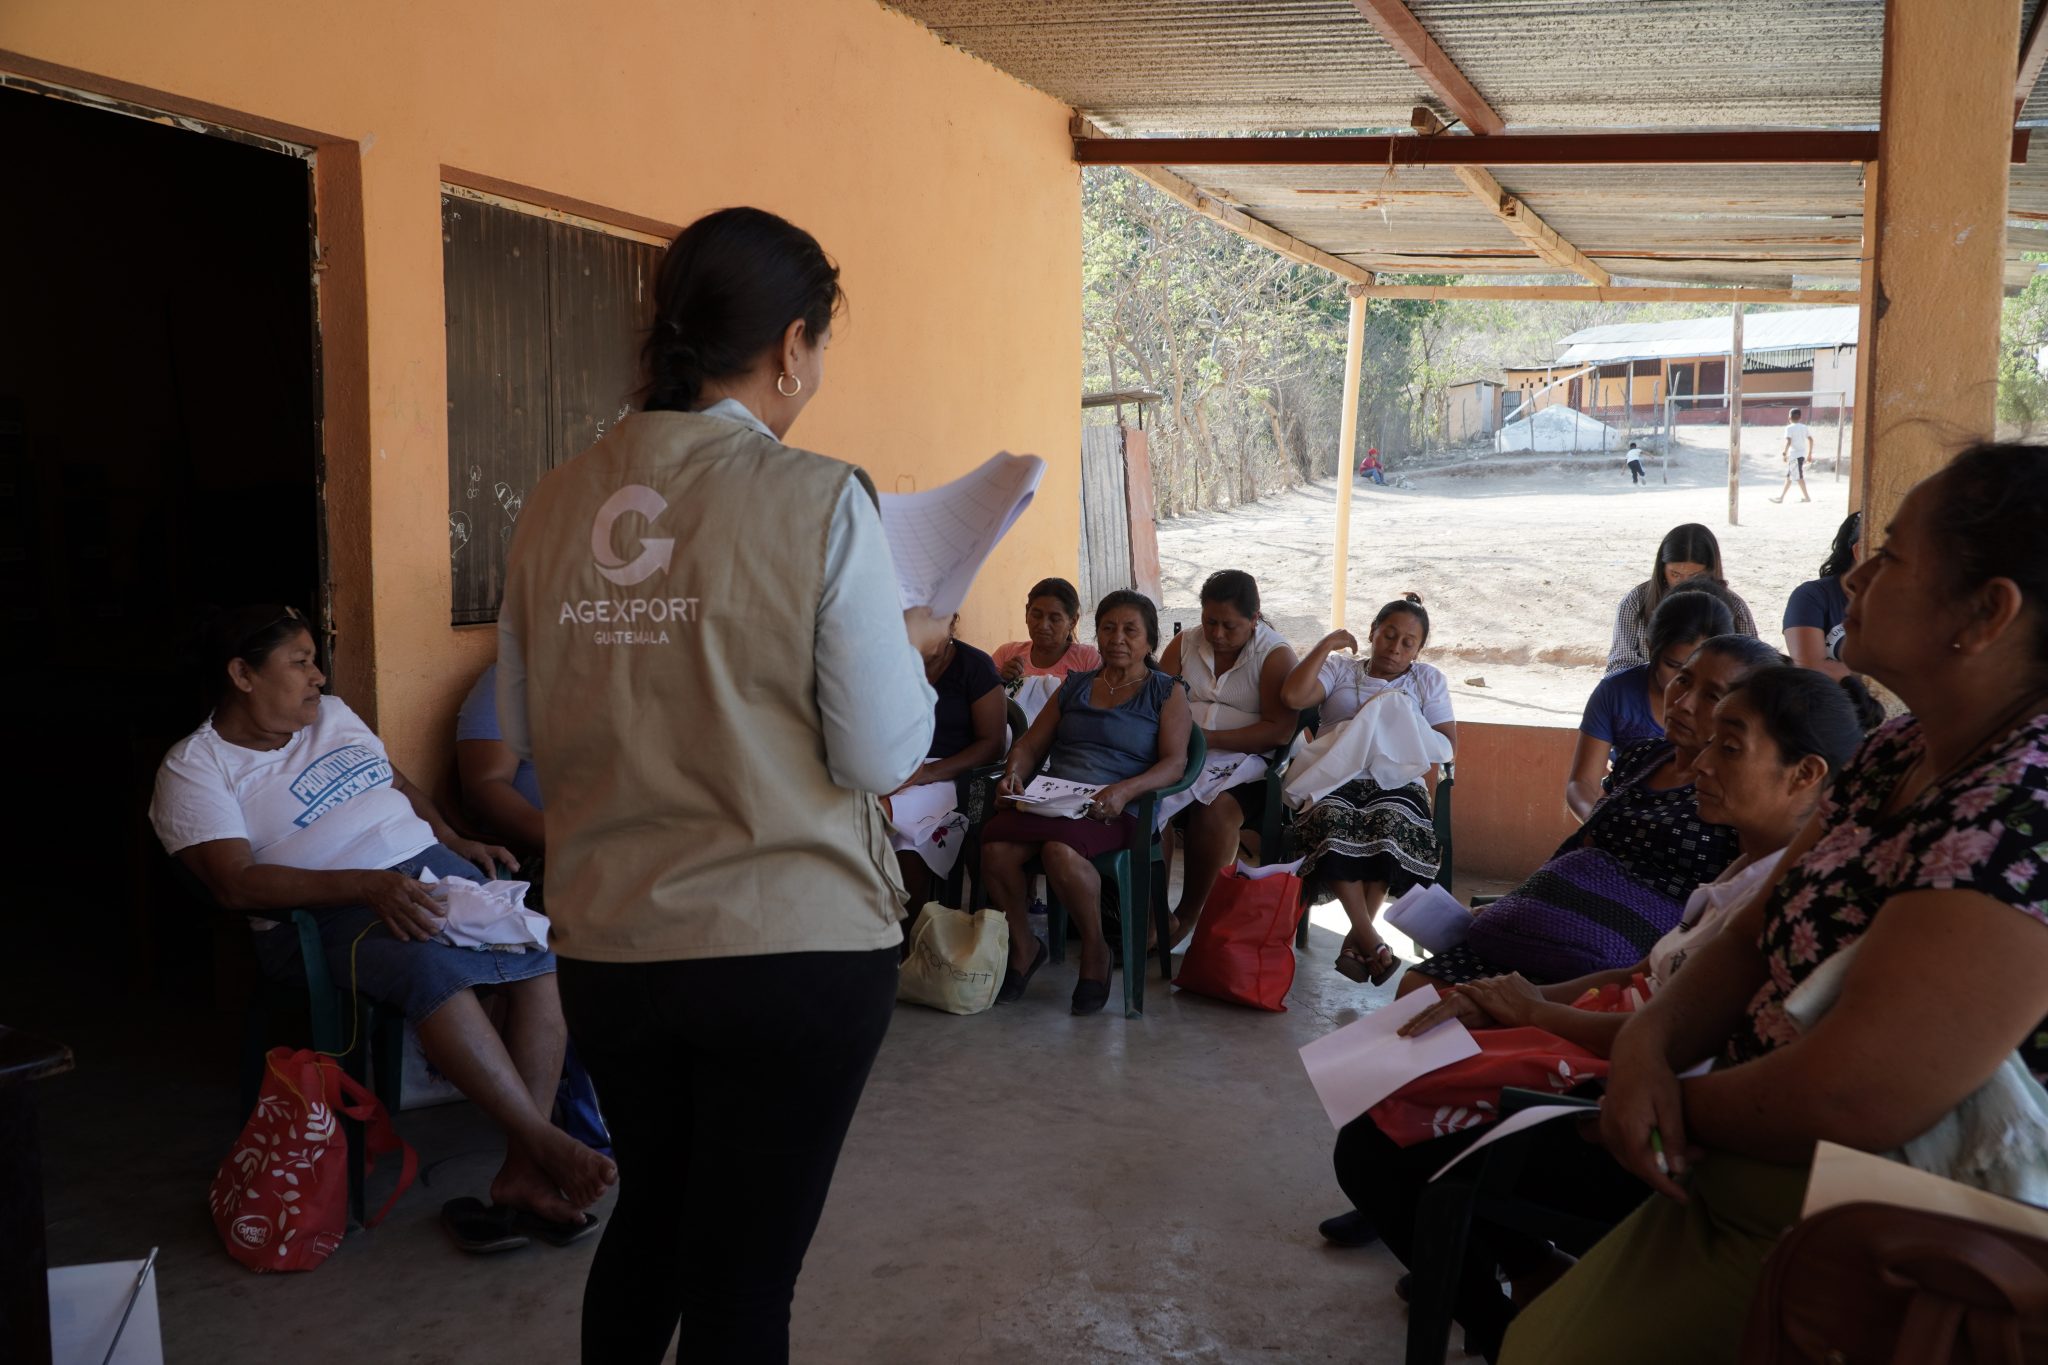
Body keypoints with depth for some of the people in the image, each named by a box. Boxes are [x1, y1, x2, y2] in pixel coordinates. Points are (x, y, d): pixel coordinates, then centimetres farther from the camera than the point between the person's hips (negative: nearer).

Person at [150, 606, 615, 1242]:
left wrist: (457, 841, 10)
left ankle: (522, 1172, -22)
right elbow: (238, 882, -14)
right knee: (434, 967, -38)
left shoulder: (333, 714, 20)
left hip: (431, 867, 6)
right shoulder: (194, 768, -1)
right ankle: (547, 1144, -31)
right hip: (325, 913, -6)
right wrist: (370, 886, -25)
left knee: (542, 948, -21)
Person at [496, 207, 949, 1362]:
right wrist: (912, 647, 5)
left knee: (649, 1220, 27)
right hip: (797, 952, -5)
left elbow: (528, 734, 9)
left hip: (609, 947, 5)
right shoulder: (818, 501, -15)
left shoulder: (559, 503, 0)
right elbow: (882, 757, -13)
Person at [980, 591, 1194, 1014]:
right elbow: (1030, 745, 21)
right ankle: (1024, 945, -2)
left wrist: (1124, 790, -21)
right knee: (994, 847, -28)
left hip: (1116, 810, -4)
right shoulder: (1074, 686, 24)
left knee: (1060, 851, -37)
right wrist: (1013, 773, -3)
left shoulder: (1167, 692, 12)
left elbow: (1175, 763, -2)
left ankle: (1095, 949, -10)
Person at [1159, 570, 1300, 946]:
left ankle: (1188, 915, -17)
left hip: (1243, 764, -3)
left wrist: (1210, 738, -18)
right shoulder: (1184, 645, 14)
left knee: (1216, 810, -34)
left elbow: (1279, 730, -11)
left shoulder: (1275, 655, 0)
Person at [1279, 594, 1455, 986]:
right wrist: (1327, 643, 1)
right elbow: (1292, 696, -3)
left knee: (1392, 824, -37)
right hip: (1336, 780, 0)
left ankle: (1356, 939, -27)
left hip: (1397, 782, 0)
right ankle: (1371, 941, -33)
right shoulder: (1340, 669, 18)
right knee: (1332, 822, -37)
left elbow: (1447, 744, 10)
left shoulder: (1428, 680, 20)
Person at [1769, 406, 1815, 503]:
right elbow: (1810, 440, 11)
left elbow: (1788, 441, -20)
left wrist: (1784, 453, -16)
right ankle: (1781, 497, 16)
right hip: (1802, 454, 7)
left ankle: (1807, 497, -2)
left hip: (1794, 455, -7)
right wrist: (1810, 453, 18)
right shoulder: (1805, 427, 10)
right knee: (1789, 476, 13)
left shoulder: (1789, 428, -9)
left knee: (1799, 477, -3)